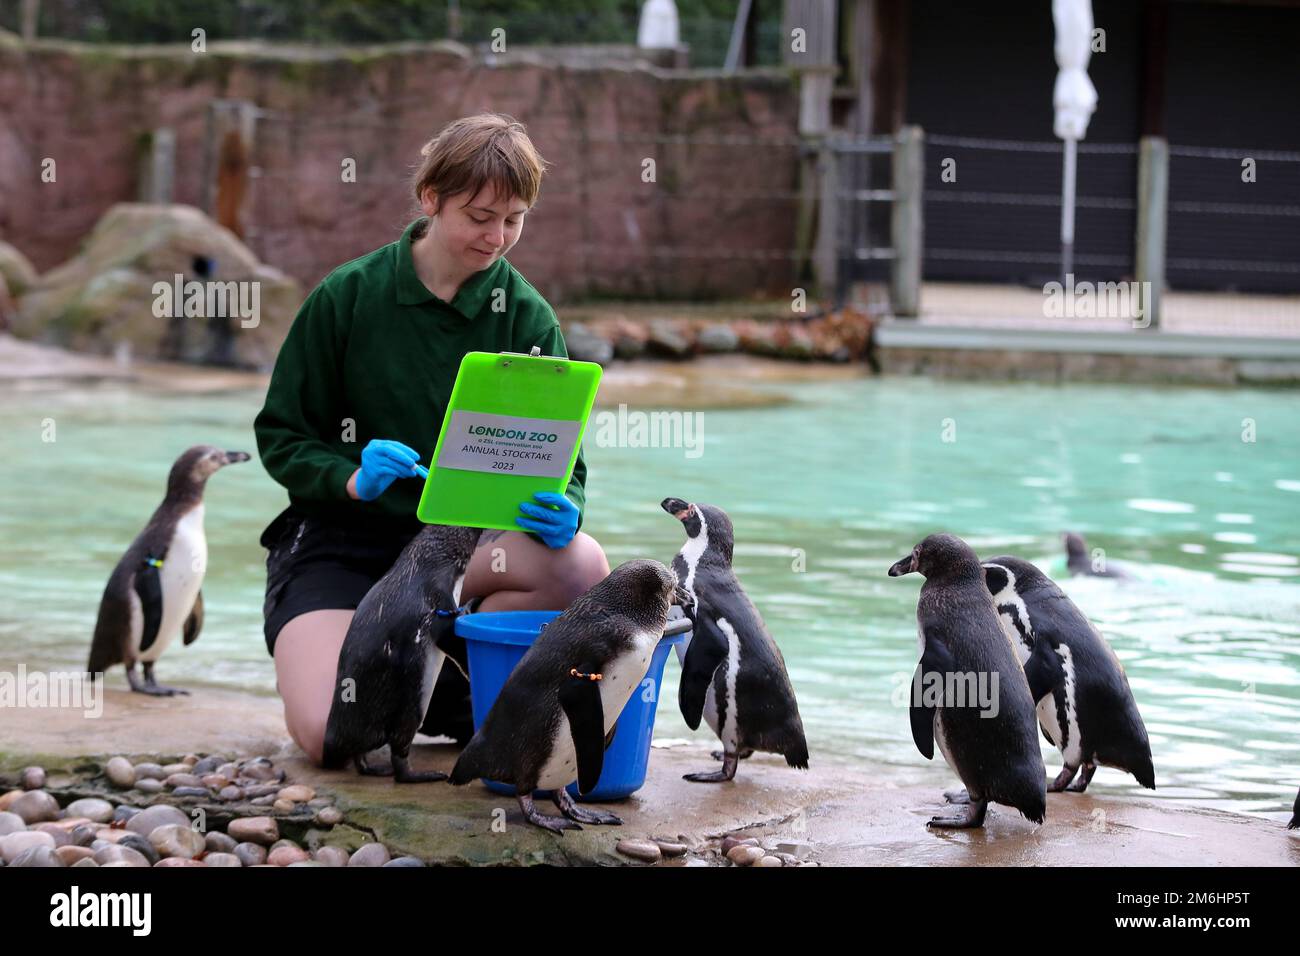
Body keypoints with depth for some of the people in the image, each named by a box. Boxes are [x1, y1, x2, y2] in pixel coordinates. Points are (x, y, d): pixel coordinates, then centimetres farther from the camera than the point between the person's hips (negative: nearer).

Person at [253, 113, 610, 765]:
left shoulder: (527, 316, 1)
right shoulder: (348, 296, -4)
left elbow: (560, 460, -2)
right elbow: (281, 437, -1)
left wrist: (561, 510, -27)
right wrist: (353, 479, -22)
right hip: (339, 538, -2)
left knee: (581, 565, -31)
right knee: (329, 734, -27)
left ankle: (451, 688, -6)